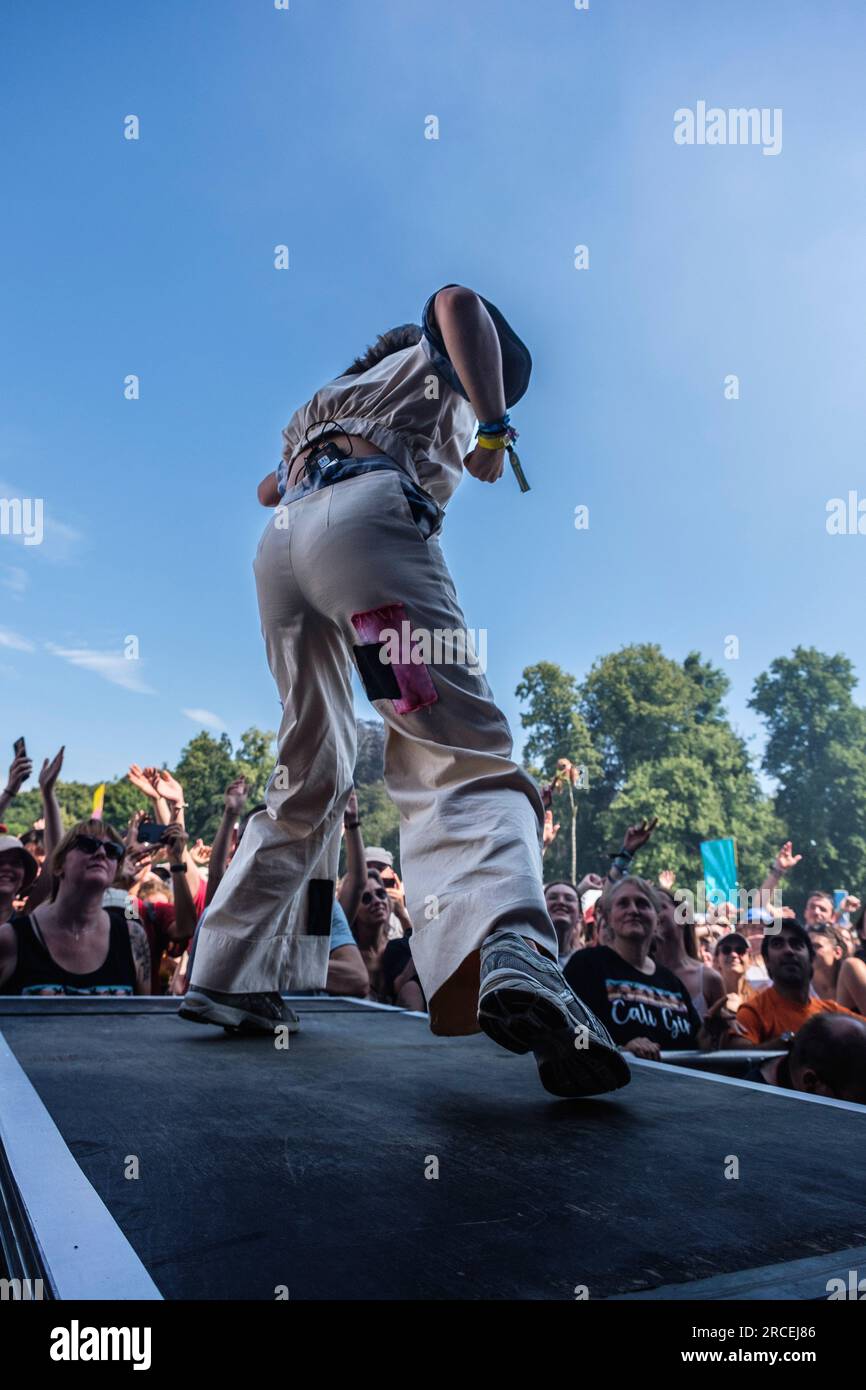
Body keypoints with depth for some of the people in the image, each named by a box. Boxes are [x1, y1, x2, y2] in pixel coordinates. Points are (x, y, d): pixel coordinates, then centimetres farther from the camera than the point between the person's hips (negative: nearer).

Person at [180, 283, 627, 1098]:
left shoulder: (335, 395, 43)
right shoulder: (438, 360, 26)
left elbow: (271, 486, 47)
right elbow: (458, 302, 2)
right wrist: (494, 431, 4)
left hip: (278, 543, 7)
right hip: (368, 516, -7)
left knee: (308, 782, 15)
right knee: (461, 756, -22)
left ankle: (228, 974, 16)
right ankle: (511, 955, -47)